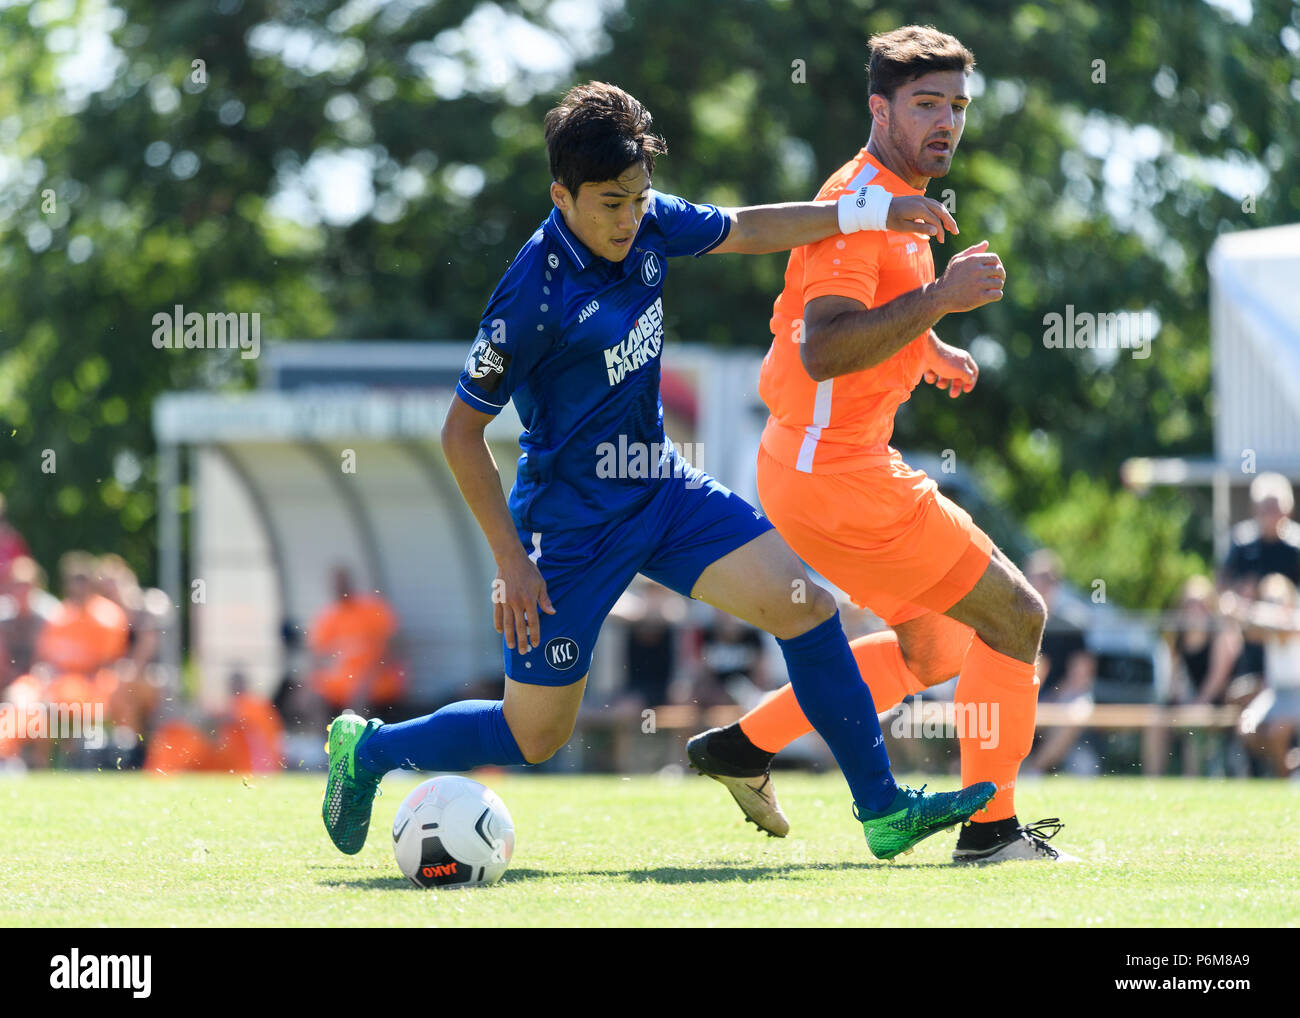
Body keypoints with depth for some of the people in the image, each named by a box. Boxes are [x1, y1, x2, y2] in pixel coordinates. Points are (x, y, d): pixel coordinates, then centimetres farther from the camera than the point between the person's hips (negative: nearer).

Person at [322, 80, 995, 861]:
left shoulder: (649, 225, -6)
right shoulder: (536, 296, -25)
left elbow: (744, 230, 13)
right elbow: (462, 431, -18)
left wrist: (871, 210, 3)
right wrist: (512, 562, -19)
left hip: (660, 488, 6)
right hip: (572, 520, -6)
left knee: (805, 605, -8)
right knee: (535, 735, 1)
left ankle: (884, 811, 0)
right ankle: (367, 750, 26)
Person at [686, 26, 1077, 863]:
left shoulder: (896, 200, 14)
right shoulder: (859, 205, -19)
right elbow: (821, 352, -30)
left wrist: (925, 351, 21)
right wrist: (938, 300, -33)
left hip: (828, 462, 10)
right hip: (838, 475, -10)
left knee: (935, 645, 21)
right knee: (1015, 616, -4)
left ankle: (743, 747, 21)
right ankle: (991, 830, 3)